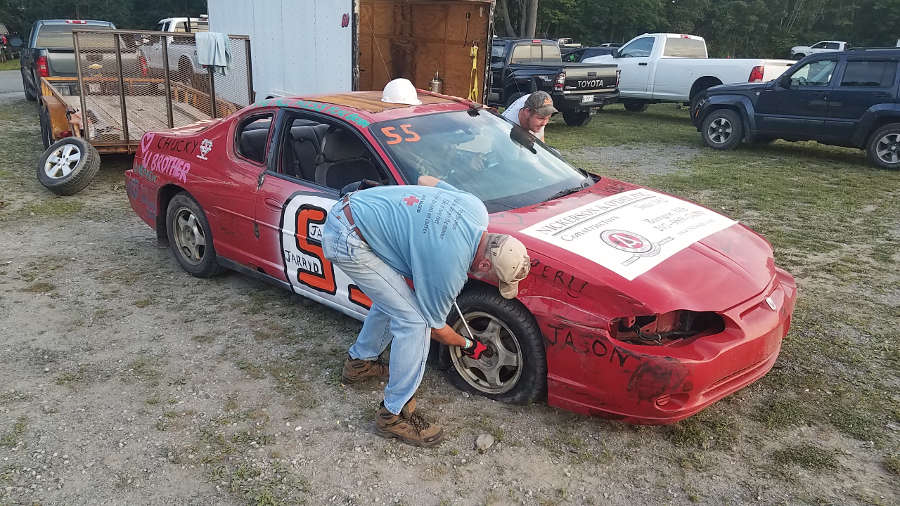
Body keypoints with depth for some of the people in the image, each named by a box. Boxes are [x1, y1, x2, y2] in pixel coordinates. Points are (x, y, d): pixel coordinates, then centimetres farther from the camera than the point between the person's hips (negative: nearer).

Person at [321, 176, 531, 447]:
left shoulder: (476, 207, -2)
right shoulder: (449, 268, -21)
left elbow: (426, 179, 15)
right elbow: (435, 327, -3)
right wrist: (468, 345, 14)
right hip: (348, 241, -10)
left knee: (392, 297, 25)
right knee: (413, 320, -8)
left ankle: (359, 361, 45)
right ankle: (394, 415, 5)